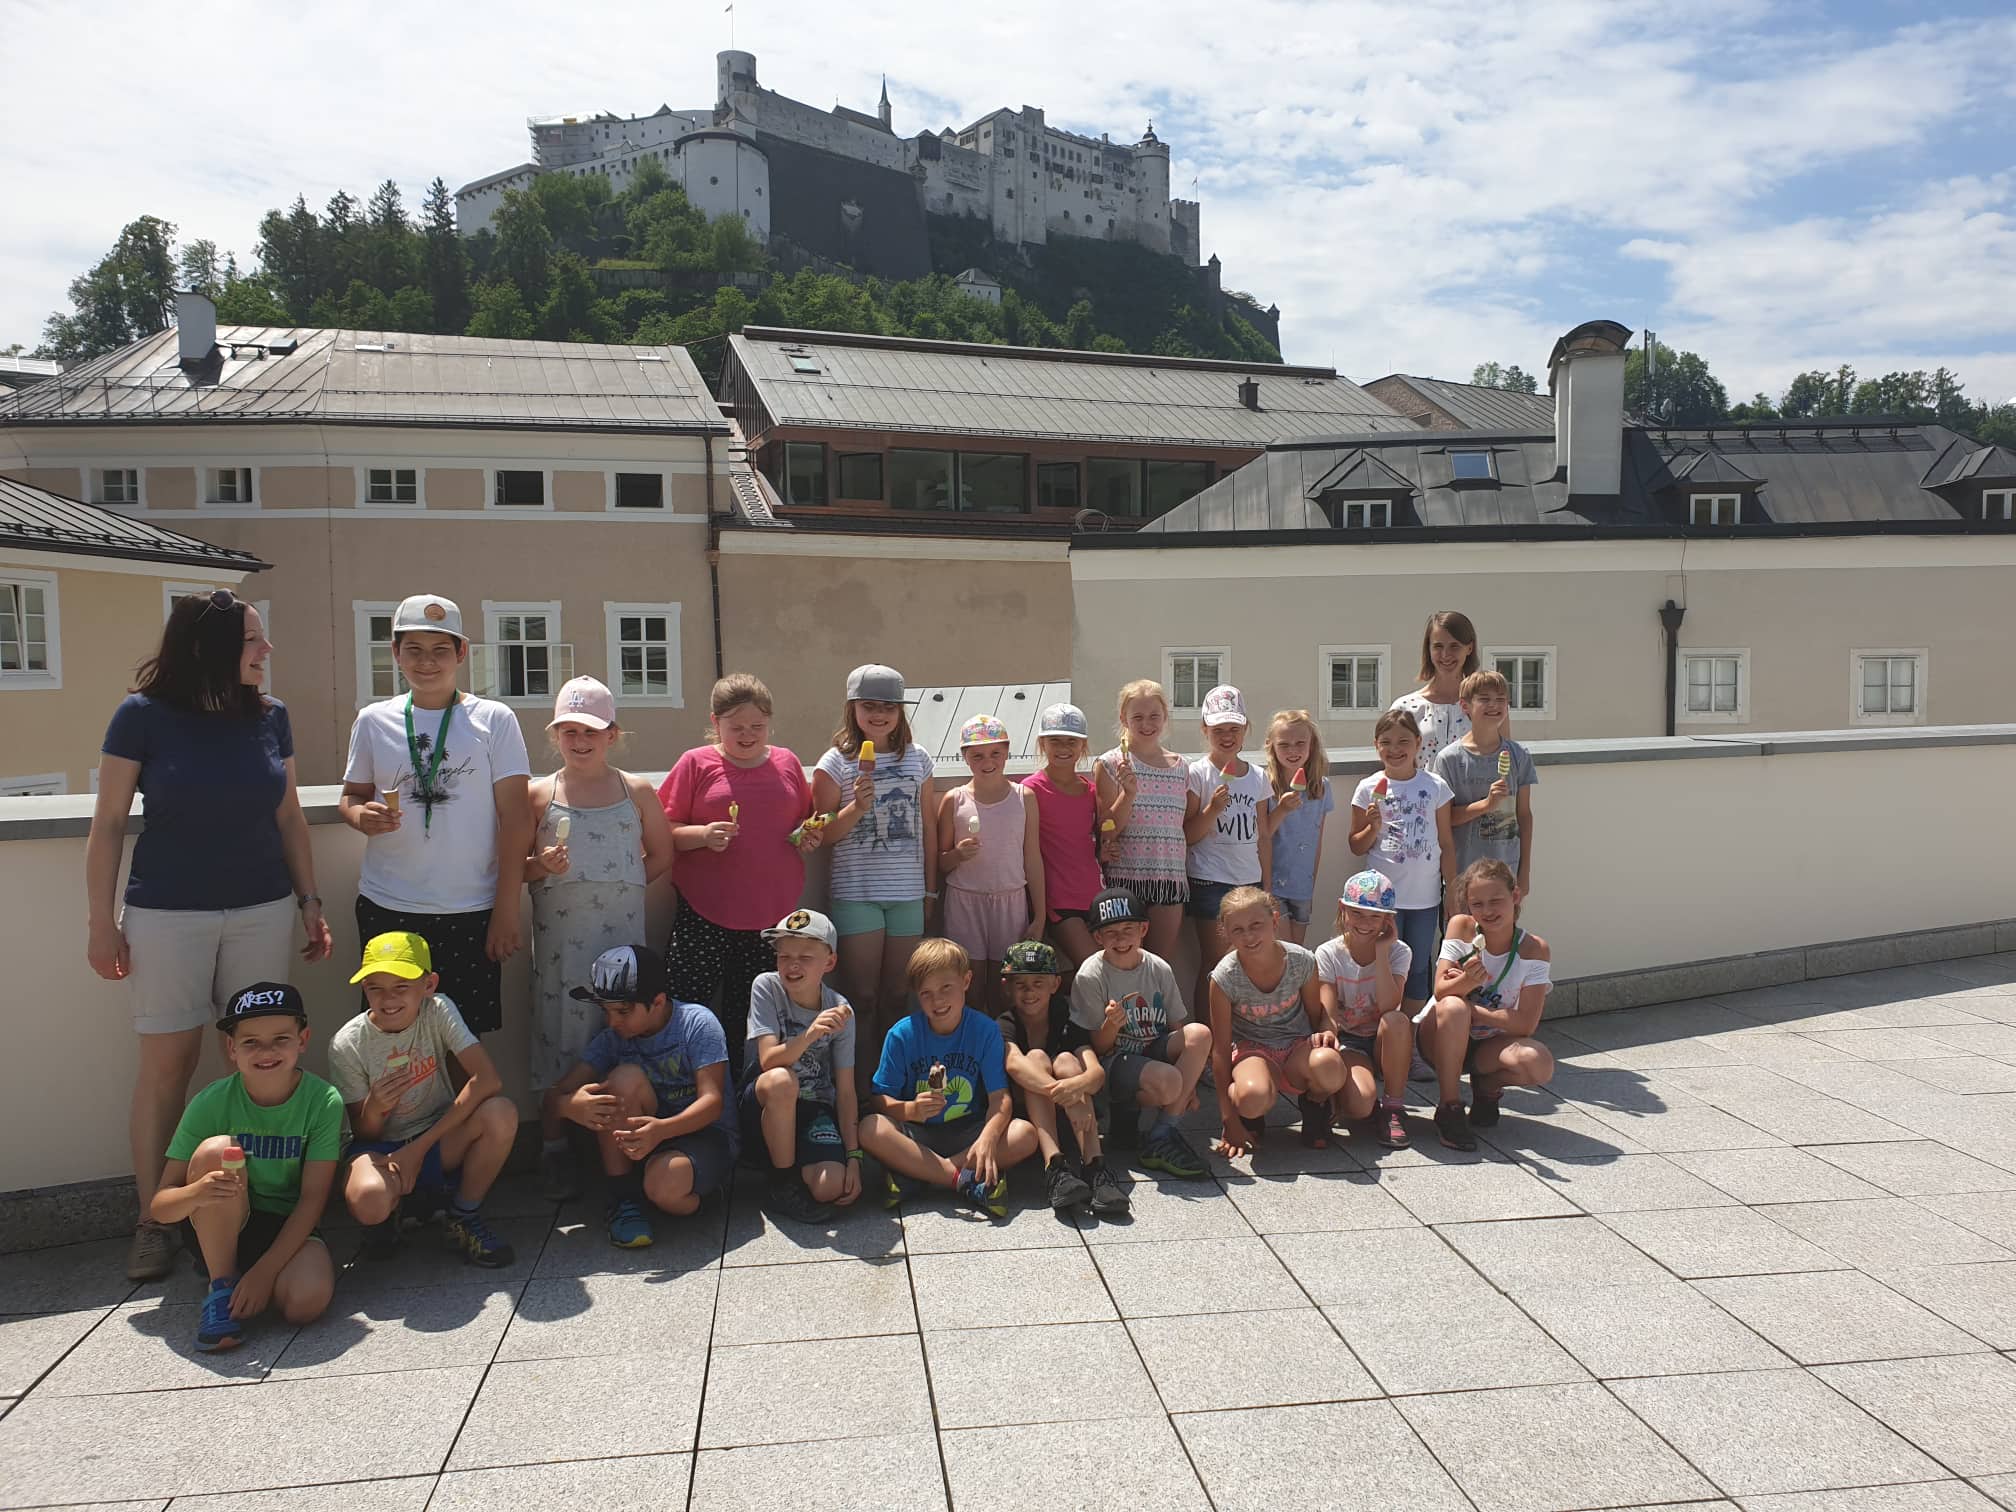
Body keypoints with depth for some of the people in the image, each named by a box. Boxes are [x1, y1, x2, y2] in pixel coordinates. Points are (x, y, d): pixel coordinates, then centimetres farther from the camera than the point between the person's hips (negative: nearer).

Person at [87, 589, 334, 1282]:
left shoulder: (270, 717, 3)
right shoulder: (144, 716, -7)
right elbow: (108, 824, -2)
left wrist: (309, 900, 10)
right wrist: (102, 921, -3)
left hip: (262, 912, 3)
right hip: (168, 915, -3)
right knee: (167, 1062, 2)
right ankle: (153, 1219, 14)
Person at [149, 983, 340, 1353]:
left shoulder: (323, 1100, -15)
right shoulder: (211, 1103, -14)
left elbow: (312, 1200, -15)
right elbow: (158, 1207, -13)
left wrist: (264, 1271, -24)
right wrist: (196, 1193, -37)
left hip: (289, 1230, -1)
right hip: (219, 1229, 1)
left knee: (307, 1300, -33)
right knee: (216, 1149, -29)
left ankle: (245, 1273, 3)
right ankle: (221, 1285, -14)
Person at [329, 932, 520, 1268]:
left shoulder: (438, 1011, -14)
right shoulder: (347, 1046, -14)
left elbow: (488, 1079, -25)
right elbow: (362, 1133, -5)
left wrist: (420, 1146, -26)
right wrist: (373, 1109, -31)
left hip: (438, 1138, 2)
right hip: (381, 1147, -1)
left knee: (501, 1112, -30)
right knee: (367, 1201, -38)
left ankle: (464, 1219, -6)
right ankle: (389, 1212, 4)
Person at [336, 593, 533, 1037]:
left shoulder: (494, 720, 0)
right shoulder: (374, 720, 6)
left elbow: (516, 817, -2)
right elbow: (350, 795, 16)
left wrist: (507, 909, -6)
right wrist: (360, 815, -9)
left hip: (471, 911, -2)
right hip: (386, 908, 2)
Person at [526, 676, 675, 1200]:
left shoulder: (637, 792, 5)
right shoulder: (539, 795, 3)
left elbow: (661, 857, 10)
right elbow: (514, 865, 5)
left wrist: (619, 887, 0)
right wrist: (543, 866, -15)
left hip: (622, 927, 1)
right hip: (560, 930, 0)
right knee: (559, 1025, 2)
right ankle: (555, 1147, 15)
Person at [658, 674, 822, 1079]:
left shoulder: (787, 763, 12)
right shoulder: (696, 763, 3)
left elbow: (807, 821, 24)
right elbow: (664, 831, 2)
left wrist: (809, 837, 2)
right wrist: (703, 835, -16)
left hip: (774, 914, 3)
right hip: (705, 914, -2)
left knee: (750, 1018, 6)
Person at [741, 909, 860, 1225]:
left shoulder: (840, 1011, -6)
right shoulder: (766, 987, -11)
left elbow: (845, 1090, -5)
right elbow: (769, 1061, -21)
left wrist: (853, 1157, -13)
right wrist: (809, 1035, -40)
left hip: (813, 1108, 1)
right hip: (761, 1109, 0)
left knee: (831, 1188, -27)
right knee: (781, 1081, -37)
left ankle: (795, 1166, 9)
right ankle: (783, 1179, -15)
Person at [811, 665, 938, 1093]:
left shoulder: (917, 758, 8)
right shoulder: (836, 762, -1)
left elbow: (928, 825, 12)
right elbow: (824, 834, -3)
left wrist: (931, 889, 11)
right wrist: (856, 807, -20)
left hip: (908, 893, 3)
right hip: (856, 893, -3)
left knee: (898, 997, 8)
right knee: (862, 997, 0)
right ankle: (861, 1091, 9)